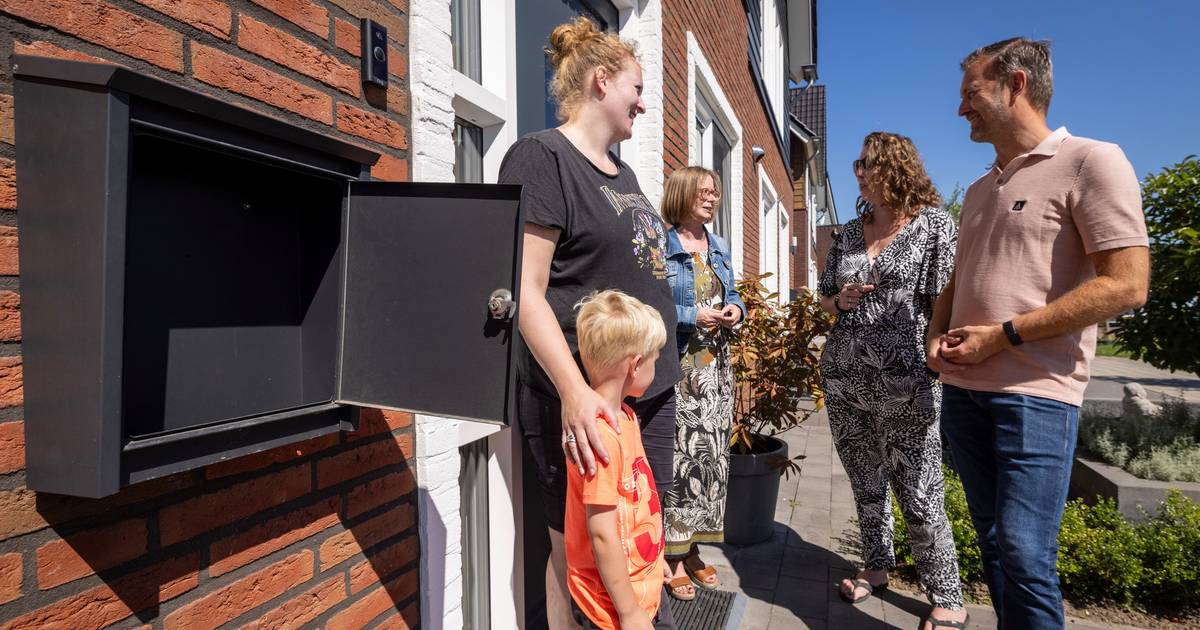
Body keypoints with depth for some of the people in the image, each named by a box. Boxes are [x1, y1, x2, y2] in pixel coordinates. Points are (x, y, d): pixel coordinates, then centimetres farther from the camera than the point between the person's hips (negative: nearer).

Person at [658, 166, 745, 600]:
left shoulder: (720, 248, 16)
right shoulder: (659, 248, -7)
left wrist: (735, 310, 1)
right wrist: (692, 316, -18)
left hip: (716, 365, 7)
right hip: (677, 366, -7)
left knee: (713, 454, 9)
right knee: (681, 455, -7)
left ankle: (693, 549, 22)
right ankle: (673, 557, 7)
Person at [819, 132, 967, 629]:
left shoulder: (933, 224, -4)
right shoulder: (849, 233, 12)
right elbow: (825, 297, 20)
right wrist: (840, 299, -2)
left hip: (904, 382, -5)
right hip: (843, 377, 6)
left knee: (918, 492, -1)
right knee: (865, 481, 17)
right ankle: (876, 566, 35)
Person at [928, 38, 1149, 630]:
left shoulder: (1091, 161, -5)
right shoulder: (979, 190, 17)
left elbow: (1127, 284, -14)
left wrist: (1003, 335, -15)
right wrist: (936, 333, 4)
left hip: (1035, 393, -7)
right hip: (963, 389, 7)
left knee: (1025, 554, -7)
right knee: (992, 540, 13)